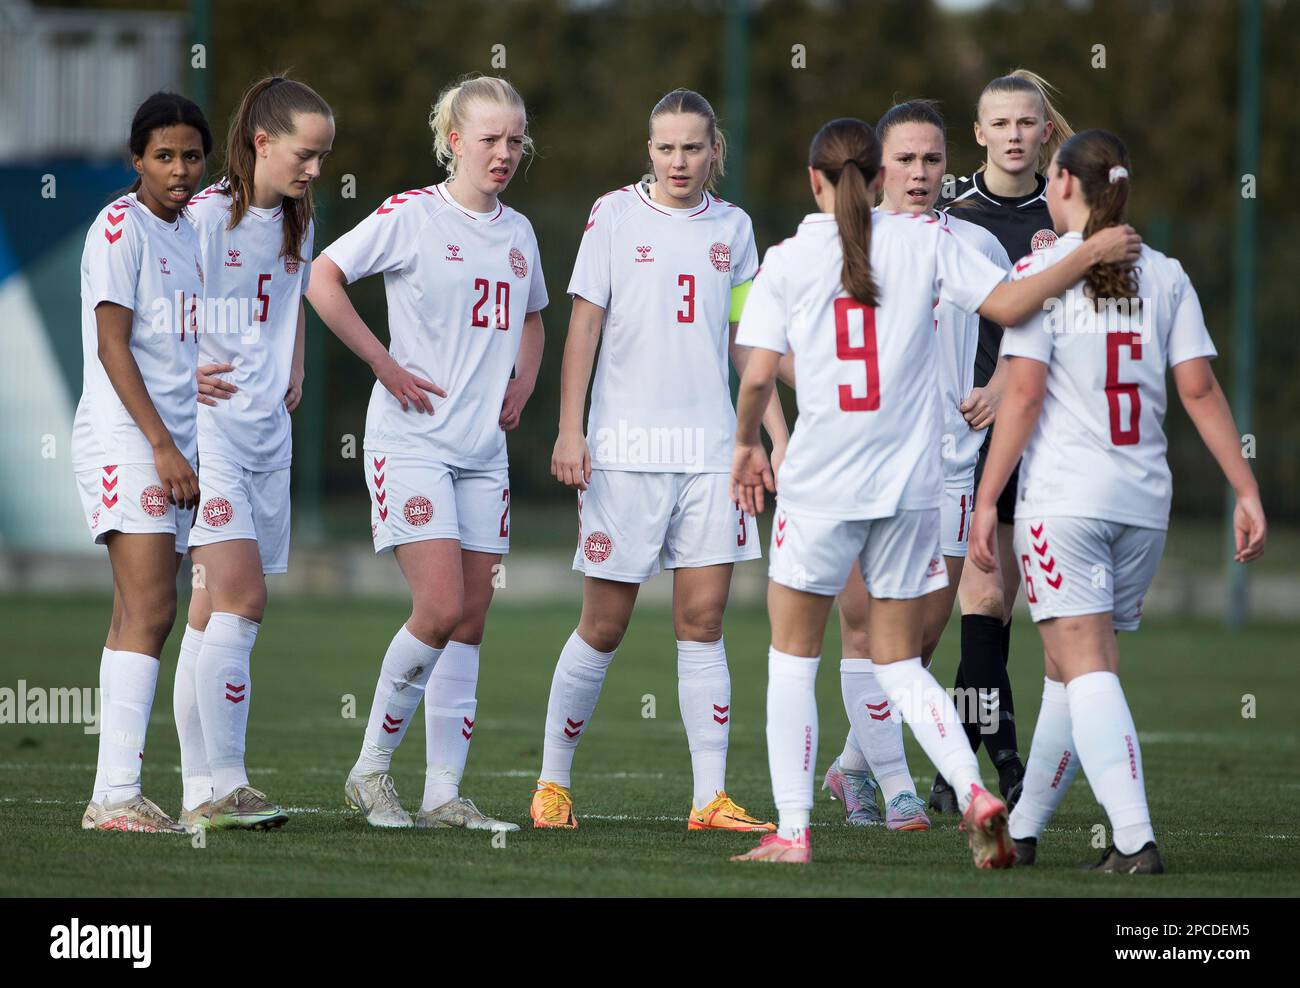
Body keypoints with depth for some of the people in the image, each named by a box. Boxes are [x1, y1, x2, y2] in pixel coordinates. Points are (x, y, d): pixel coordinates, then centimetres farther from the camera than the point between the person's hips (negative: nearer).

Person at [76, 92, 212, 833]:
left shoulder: (190, 234, 16)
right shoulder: (120, 226, -7)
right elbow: (112, 344, -12)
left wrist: (190, 449, 17)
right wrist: (162, 446, -17)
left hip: (176, 448, 8)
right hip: (124, 437, -8)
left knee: (143, 617, 4)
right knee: (149, 610, -16)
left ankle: (114, 796, 4)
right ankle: (117, 793, -21)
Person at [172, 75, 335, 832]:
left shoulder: (296, 223, 12)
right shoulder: (207, 215, -12)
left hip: (268, 430, 7)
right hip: (208, 427, -7)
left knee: (223, 606, 7)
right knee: (242, 598, -15)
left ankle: (208, 786, 8)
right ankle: (216, 785, -13)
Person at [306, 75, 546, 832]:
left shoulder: (518, 231, 13)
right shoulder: (410, 215, -7)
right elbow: (323, 277, -10)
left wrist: (523, 382, 11)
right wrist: (386, 365, -13)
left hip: (484, 450, 7)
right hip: (411, 441, -6)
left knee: (471, 620, 3)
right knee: (441, 607, -16)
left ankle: (445, 792, 7)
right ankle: (372, 767, 1)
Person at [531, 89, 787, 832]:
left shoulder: (732, 227, 10)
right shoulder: (615, 215, 0)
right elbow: (585, 325, 0)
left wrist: (778, 433, 12)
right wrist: (570, 430, -7)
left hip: (710, 448, 3)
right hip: (626, 447, -3)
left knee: (704, 618, -3)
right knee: (606, 624, 0)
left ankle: (711, 796, -3)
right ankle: (553, 781, 15)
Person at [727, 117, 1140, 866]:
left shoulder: (787, 261, -2)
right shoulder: (924, 240, 1)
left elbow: (758, 378, -5)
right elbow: (1007, 305, -7)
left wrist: (747, 443, 13)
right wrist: (1090, 256, -1)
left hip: (821, 487, -3)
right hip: (912, 487, 3)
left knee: (792, 657, 12)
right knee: (900, 662, 13)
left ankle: (793, 831, 7)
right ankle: (974, 790, -10)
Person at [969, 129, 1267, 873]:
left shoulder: (1041, 273, -6)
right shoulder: (1165, 277, 7)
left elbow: (1023, 396, -10)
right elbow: (1200, 391, 2)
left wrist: (987, 498, -7)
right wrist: (1247, 490, 4)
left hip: (1063, 496, -5)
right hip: (1144, 498, 5)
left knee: (1086, 665, -9)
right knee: (1071, 668, 16)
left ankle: (1135, 837, -24)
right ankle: (1024, 827, 27)